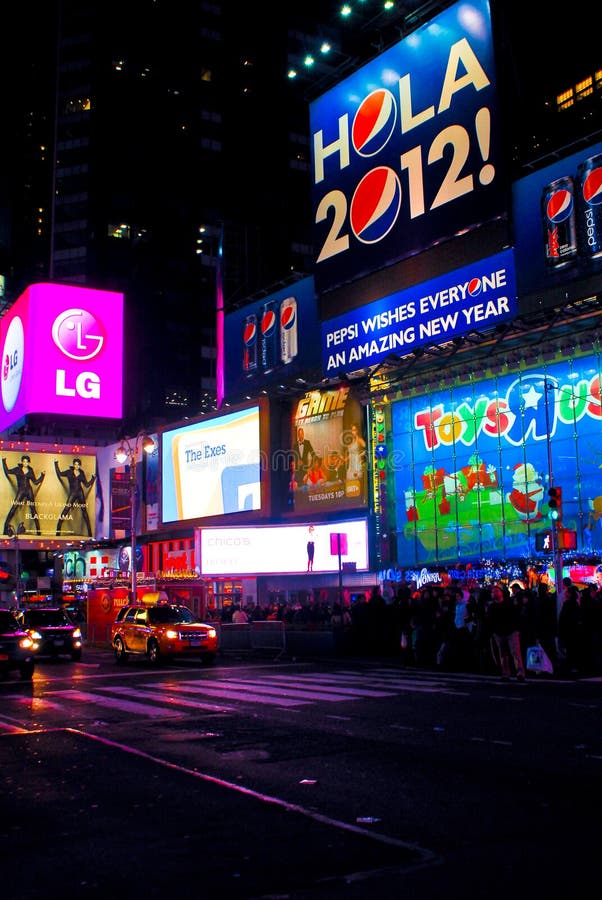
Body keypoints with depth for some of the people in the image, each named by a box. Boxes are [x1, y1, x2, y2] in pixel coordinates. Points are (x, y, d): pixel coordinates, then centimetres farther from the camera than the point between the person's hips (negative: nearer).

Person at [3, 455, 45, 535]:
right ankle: (6, 526, -6)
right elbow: (7, 471, -1)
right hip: (20, 491, -2)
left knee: (33, 510, 1)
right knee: (13, 509, -11)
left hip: (29, 491, 2)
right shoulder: (17, 469, 6)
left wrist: (42, 475, 6)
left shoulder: (30, 471, 10)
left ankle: (38, 530, 3)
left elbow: (35, 482, 12)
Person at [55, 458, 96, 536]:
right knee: (64, 513, -10)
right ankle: (58, 531, -6)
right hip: (72, 494, -2)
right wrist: (56, 464, -5)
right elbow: (60, 473, -4)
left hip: (80, 494, 2)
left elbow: (87, 485, 12)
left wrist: (93, 478, 3)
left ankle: (90, 533, 7)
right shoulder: (69, 472, 5)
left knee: (84, 513, 4)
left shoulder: (81, 473, 10)